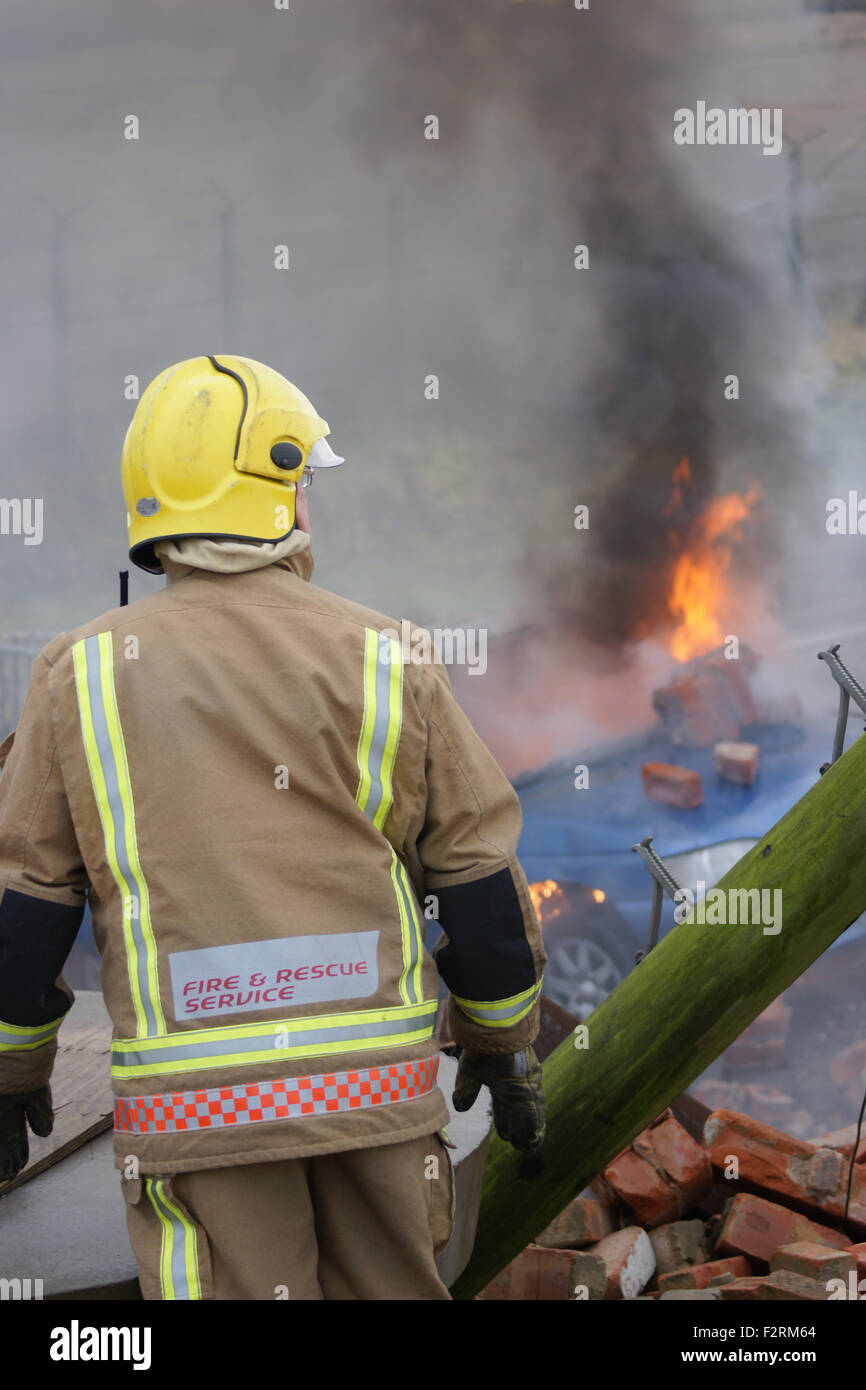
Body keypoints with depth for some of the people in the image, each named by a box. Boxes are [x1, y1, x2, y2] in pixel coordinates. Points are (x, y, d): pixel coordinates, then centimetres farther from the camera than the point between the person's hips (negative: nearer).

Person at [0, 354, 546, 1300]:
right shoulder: (383, 662, 1)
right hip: (376, 1081, 1)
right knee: (388, 1286, 17)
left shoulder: (83, 677, 0)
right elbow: (481, 880, 5)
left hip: (193, 1102, -1)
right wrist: (502, 1042, 18)